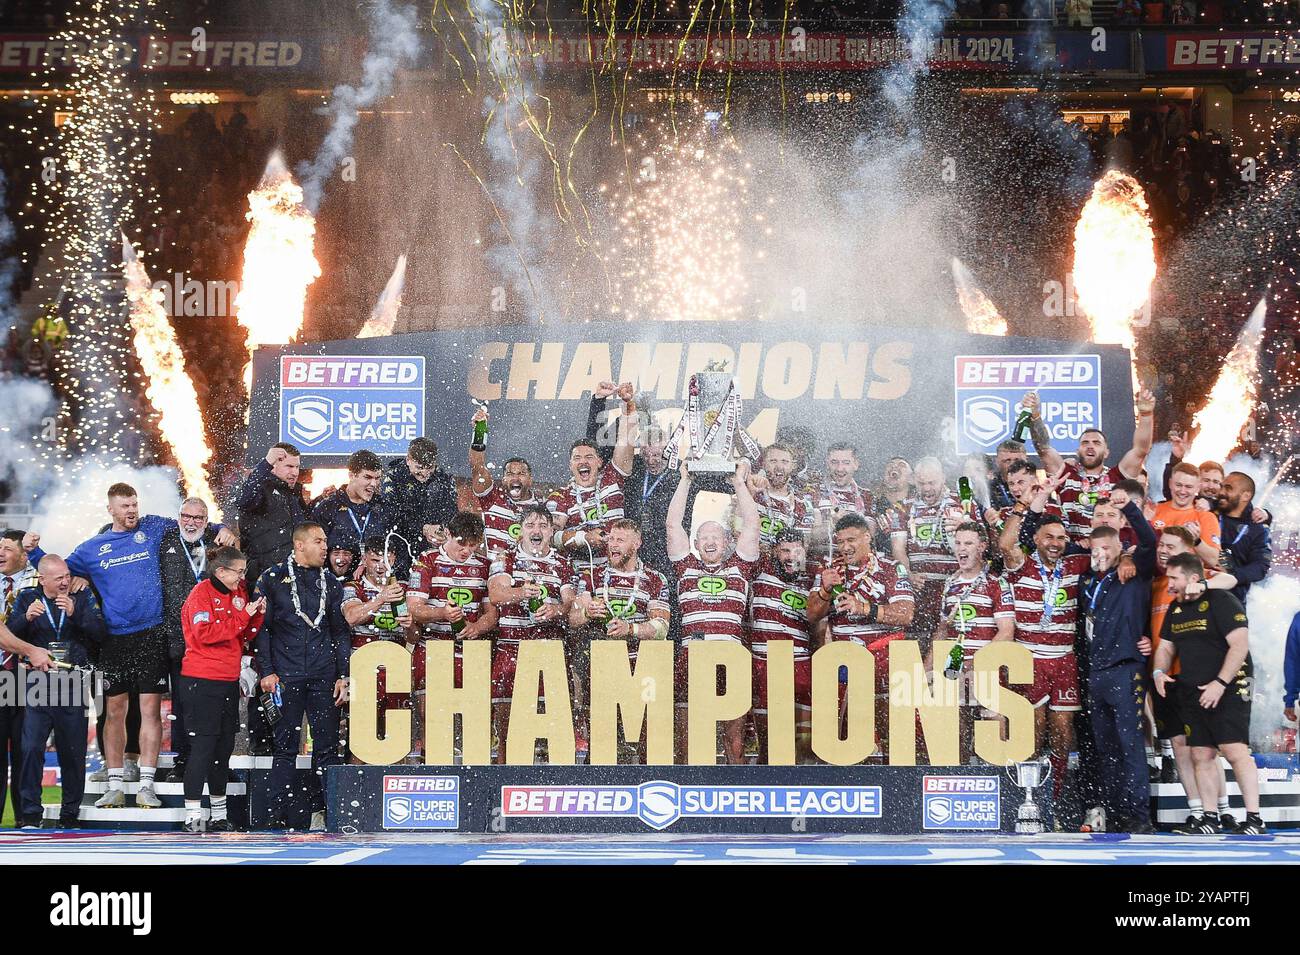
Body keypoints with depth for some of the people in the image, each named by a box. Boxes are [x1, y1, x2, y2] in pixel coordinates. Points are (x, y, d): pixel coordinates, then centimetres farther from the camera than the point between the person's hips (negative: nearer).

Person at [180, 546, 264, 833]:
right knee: (203, 744, -10)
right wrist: (242, 616, -18)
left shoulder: (239, 592, 14)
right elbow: (205, 633, -21)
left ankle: (218, 815, 19)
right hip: (202, 680, -8)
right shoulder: (202, 593, -8)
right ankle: (193, 815, -9)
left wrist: (257, 615, 0)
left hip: (230, 679, 8)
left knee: (224, 746, 10)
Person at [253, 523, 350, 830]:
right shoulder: (273, 579, 3)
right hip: (286, 676, -3)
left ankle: (321, 811, 7)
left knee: (327, 746, 0)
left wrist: (343, 675, 8)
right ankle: (284, 814, 4)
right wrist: (266, 671, -7)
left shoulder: (330, 583, 13)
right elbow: (261, 628, 1)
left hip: (323, 677, 3)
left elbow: (340, 632, 16)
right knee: (285, 746, 0)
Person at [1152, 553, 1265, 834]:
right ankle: (1210, 819, 10)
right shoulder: (1176, 609, 15)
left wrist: (1220, 683, -22)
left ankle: (1254, 819, -15)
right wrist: (1159, 672, 2)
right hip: (1192, 693, 8)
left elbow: (1240, 645, -17)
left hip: (1228, 690, -8)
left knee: (1235, 751, -16)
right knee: (1201, 755, 4)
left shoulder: (1221, 602, -10)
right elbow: (1166, 647, 23)